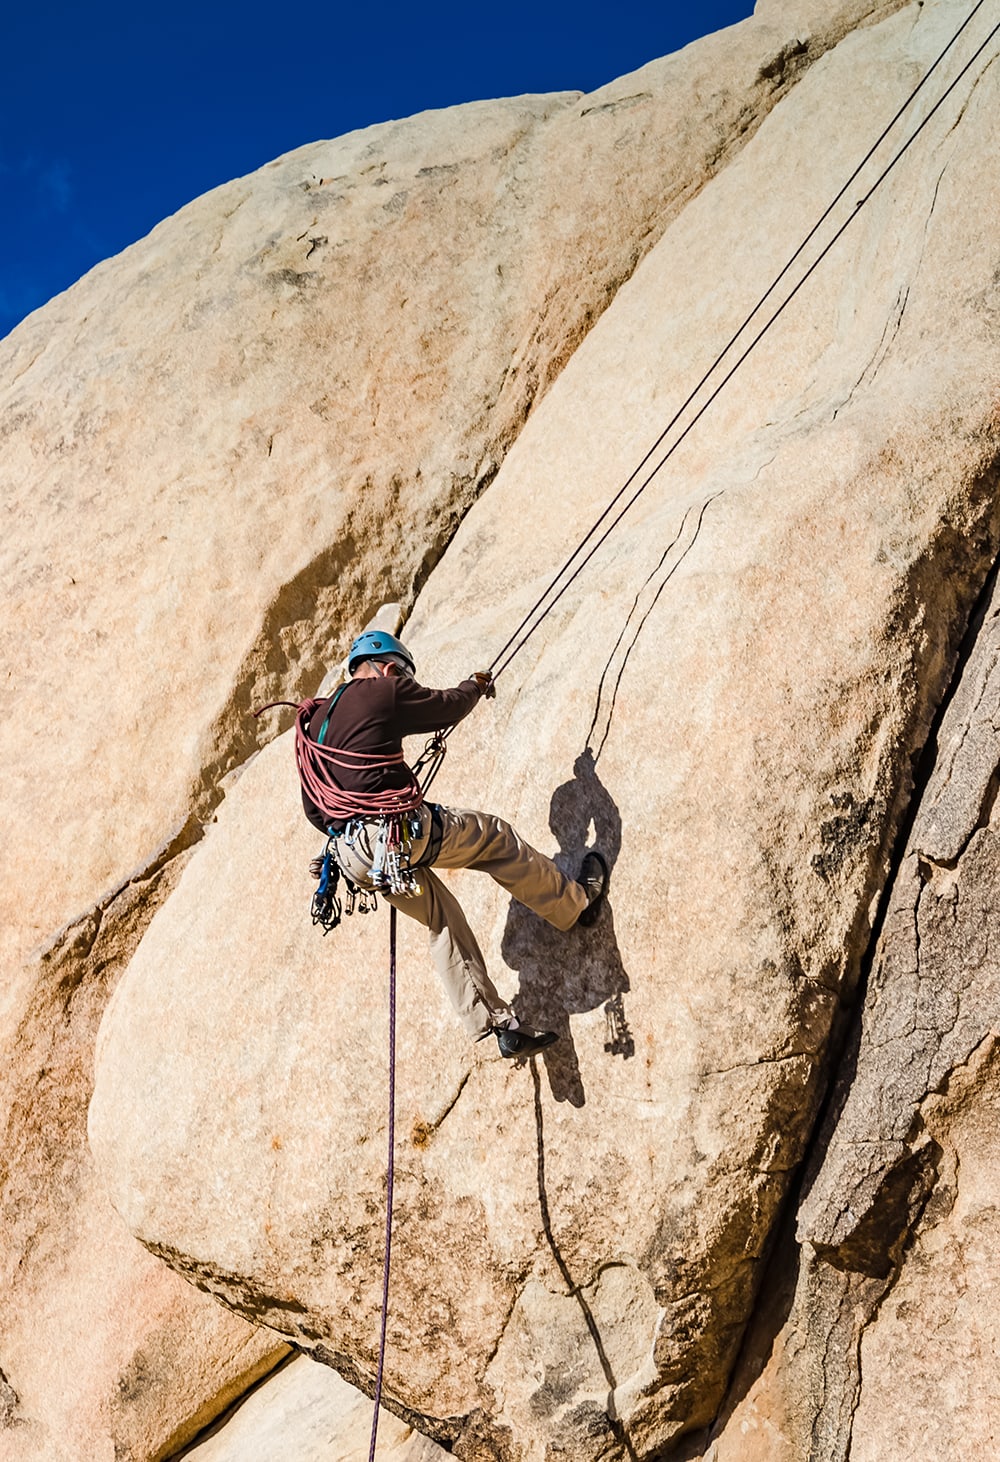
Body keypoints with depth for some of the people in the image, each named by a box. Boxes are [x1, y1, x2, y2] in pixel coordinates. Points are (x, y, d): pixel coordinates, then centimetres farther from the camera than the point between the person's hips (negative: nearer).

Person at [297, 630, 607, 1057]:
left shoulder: (314, 721, 19)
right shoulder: (384, 692, -2)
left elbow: (313, 809, 21)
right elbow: (447, 708, 12)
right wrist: (475, 685, 34)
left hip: (354, 856, 8)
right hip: (401, 832, -7)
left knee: (444, 921, 18)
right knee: (496, 838, 14)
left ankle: (496, 1022, 18)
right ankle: (577, 903, 30)